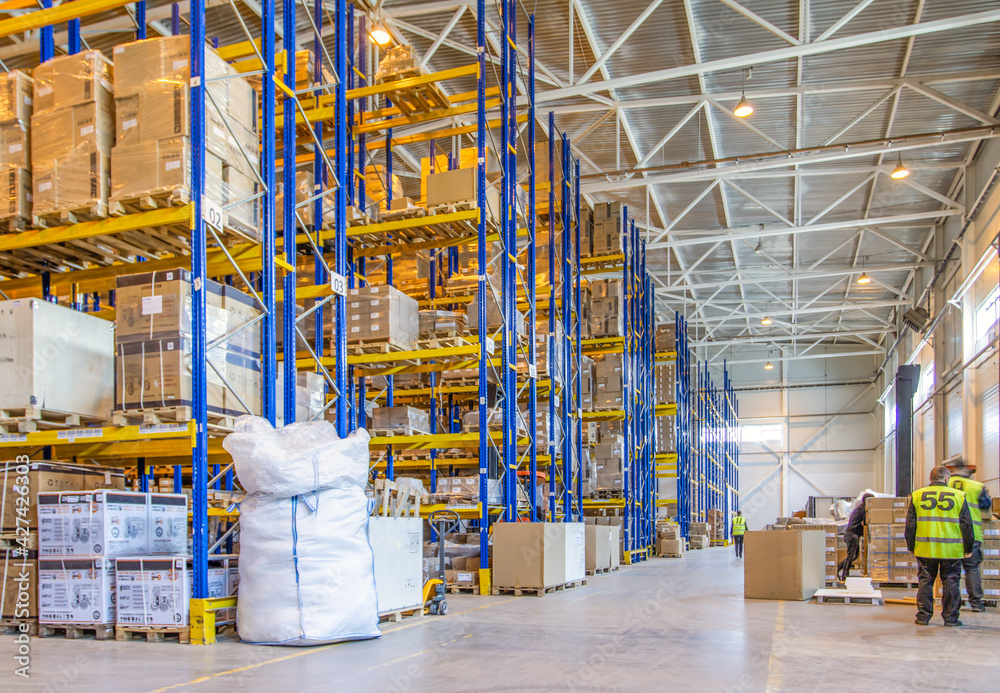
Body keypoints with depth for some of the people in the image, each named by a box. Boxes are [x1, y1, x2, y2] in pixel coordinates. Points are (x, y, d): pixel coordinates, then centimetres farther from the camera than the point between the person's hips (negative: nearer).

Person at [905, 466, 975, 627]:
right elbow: (967, 525, 3)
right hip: (952, 550, -1)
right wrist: (968, 548, 12)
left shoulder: (917, 495, 3)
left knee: (925, 582, 7)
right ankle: (950, 617, 10)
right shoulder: (958, 496, 1)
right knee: (951, 583, 8)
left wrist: (911, 546, 13)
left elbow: (910, 525, 5)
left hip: (925, 549, 1)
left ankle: (923, 616, 8)